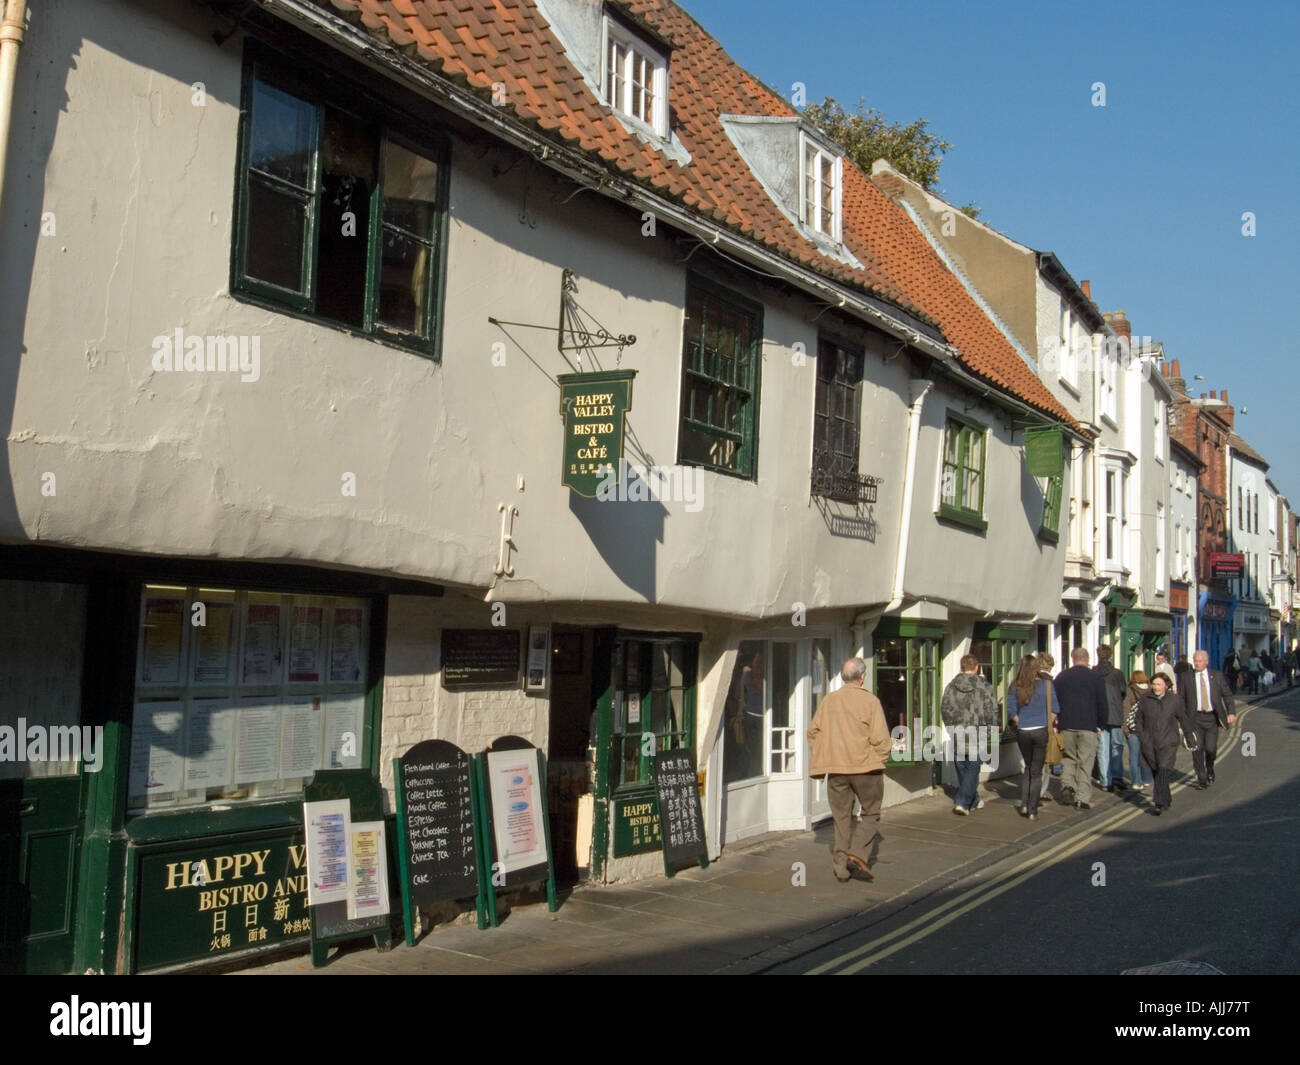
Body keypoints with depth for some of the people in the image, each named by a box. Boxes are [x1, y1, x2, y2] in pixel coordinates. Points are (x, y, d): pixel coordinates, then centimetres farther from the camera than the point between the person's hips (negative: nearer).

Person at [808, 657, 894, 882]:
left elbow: (813, 732, 7)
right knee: (871, 815, 11)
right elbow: (880, 737, -13)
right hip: (865, 767, -4)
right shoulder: (870, 701, -9)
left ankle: (841, 866, 13)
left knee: (841, 817, 13)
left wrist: (823, 758, 16)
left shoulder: (829, 700, 4)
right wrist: (882, 758, 3)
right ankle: (856, 855, -6)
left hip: (836, 770, 4)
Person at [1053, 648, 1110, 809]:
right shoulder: (1096, 679, -2)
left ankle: (1067, 785, -4)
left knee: (1069, 758, 17)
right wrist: (1102, 725, 10)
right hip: (1088, 727, -2)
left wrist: (1058, 721, 15)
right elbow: (1103, 704, 0)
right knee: (1085, 762, 2)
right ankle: (1081, 798, 1)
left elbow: (1055, 701, 7)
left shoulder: (1061, 677, 5)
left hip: (1066, 726, 2)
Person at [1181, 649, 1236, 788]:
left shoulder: (1217, 676, 6)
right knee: (1197, 748, -6)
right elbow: (1181, 699, 6)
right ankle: (1201, 779, 6)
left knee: (1211, 748, -6)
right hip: (1195, 718, 0)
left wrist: (1231, 712, -5)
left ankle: (1210, 770, 25)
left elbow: (1227, 694, 7)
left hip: (1212, 717, 0)